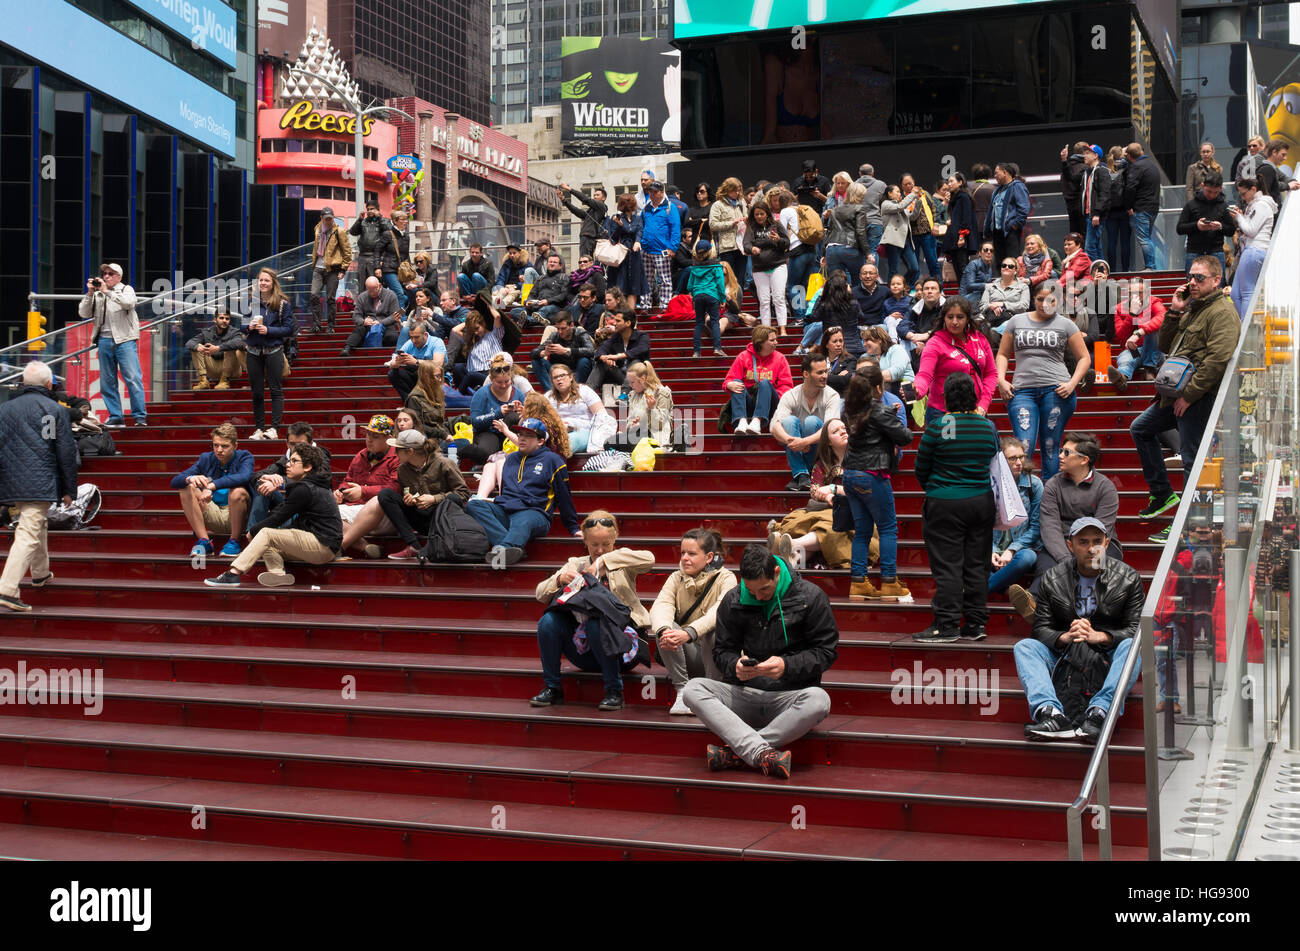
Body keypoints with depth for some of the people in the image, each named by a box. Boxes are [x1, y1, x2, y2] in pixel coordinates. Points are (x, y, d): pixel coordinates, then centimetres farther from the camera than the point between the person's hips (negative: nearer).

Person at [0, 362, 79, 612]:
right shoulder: (55, 410, -4)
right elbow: (66, 453, -4)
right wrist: (69, 490, 3)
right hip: (40, 483, -6)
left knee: (36, 526, 27)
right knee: (29, 535, -9)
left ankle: (40, 573, 44)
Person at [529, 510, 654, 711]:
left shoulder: (622, 564, 7)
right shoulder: (576, 564, 14)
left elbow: (649, 559, -17)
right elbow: (540, 594, 6)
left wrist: (606, 560, -21)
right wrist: (560, 579, -15)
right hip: (585, 653, 3)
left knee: (595, 625, -34)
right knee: (548, 621, -22)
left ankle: (614, 691, -18)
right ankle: (552, 688, -6)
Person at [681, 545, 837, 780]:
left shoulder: (810, 597, -3)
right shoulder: (732, 601, 5)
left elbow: (826, 651, -2)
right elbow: (722, 651, 11)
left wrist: (787, 666, -18)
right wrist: (735, 665, -13)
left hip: (790, 695, -2)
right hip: (744, 693, 3)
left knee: (818, 700, -37)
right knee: (693, 689, -24)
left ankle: (737, 751, -34)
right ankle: (763, 754, -41)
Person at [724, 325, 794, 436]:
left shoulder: (779, 358, 8)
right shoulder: (743, 357, 6)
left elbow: (786, 385, 2)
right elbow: (729, 380, 3)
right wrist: (730, 385, -23)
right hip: (747, 403, 1)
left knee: (765, 382, -28)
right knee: (737, 382, -24)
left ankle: (757, 421, -50)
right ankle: (741, 421, -47)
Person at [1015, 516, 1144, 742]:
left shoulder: (1128, 578, 2)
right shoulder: (1053, 579, 6)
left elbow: (1137, 628, -4)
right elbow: (1041, 628, 3)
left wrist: (1099, 637, -20)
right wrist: (1065, 637, -19)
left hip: (1108, 656, -2)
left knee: (1132, 645, -33)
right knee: (1024, 646, -21)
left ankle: (1098, 712, -50)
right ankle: (1051, 713, -45)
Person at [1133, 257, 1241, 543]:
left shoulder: (1222, 312, -13)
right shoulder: (1192, 308, 17)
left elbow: (1218, 360, -24)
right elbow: (1165, 347, 17)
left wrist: (1189, 395, -22)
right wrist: (1174, 312, 4)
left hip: (1199, 397, -11)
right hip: (1179, 393, 11)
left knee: (1191, 458, -6)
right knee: (1141, 429, 21)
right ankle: (1162, 493, 26)